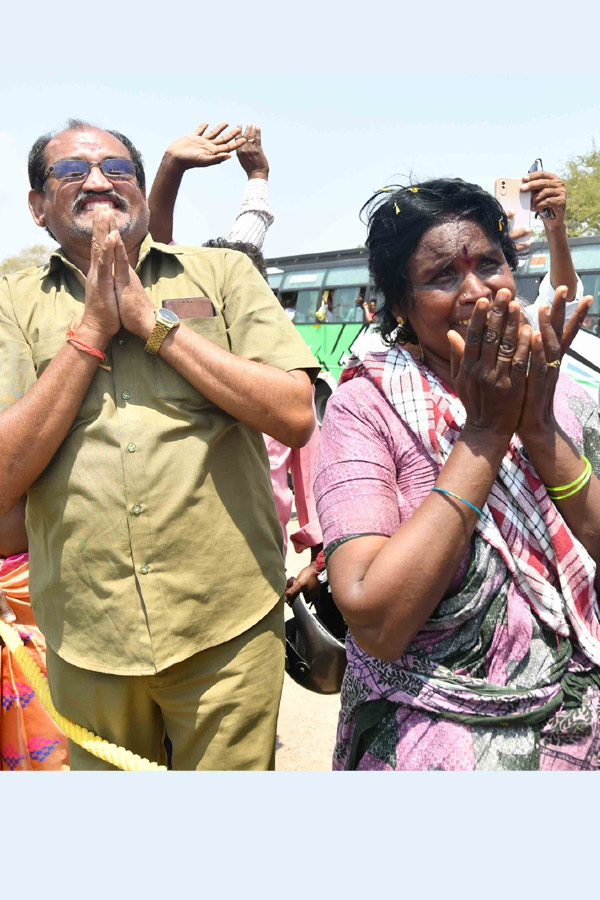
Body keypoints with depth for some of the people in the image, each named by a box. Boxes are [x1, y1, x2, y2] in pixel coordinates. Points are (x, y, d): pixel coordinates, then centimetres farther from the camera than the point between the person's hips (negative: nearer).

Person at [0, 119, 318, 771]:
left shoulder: (222, 273, 1)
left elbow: (296, 417, -11)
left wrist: (151, 318, -11)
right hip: (85, 637, 2)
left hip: (227, 624, -1)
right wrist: (91, 329, -11)